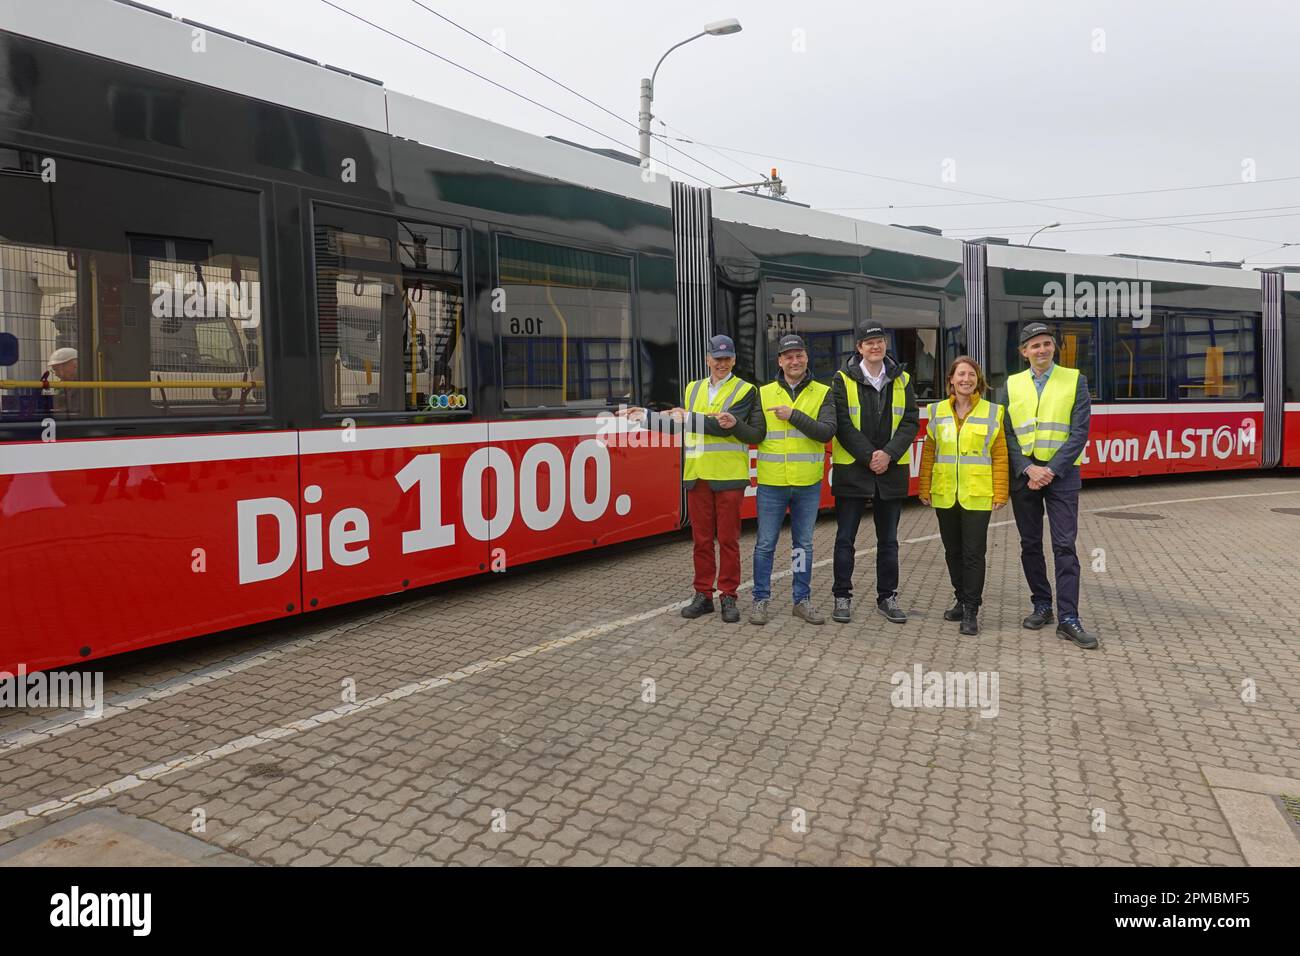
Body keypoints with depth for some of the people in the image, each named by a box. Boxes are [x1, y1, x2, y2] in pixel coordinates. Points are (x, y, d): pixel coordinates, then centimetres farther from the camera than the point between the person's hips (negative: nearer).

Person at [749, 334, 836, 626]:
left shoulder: (822, 393, 2)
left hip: (808, 484, 0)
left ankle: (802, 600, 23)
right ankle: (760, 599, 17)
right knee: (765, 544, 5)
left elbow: (827, 431, -12)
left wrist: (794, 415, -18)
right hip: (771, 483, 0)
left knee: (803, 544, 11)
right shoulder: (764, 393, 5)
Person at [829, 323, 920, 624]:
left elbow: (911, 422, 2)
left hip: (891, 470, 3)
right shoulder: (843, 380, -2)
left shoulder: (901, 380, 8)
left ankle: (887, 597, 22)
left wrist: (888, 454, -12)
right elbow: (842, 424, -9)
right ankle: (842, 597, 13)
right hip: (851, 469, -3)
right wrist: (868, 456, -15)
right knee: (845, 538, 3)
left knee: (888, 540, 11)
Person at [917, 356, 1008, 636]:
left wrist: (1000, 494, -5)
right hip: (944, 495, 3)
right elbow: (928, 453, 7)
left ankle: (971, 612, 6)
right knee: (953, 551, 12)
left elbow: (999, 456, -1)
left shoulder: (992, 412, 0)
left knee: (974, 553, -2)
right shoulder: (938, 411, 6)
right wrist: (924, 489, 4)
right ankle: (962, 601, 27)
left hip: (977, 496, -3)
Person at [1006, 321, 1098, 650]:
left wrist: (1051, 470, -13)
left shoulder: (1074, 380, 2)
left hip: (1061, 472, -3)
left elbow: (1079, 433, -5)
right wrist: (1027, 469, -11)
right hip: (1023, 473, 3)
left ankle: (1068, 619, -5)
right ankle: (1042, 605, 23)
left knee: (1064, 546, -7)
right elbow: (1007, 434, 3)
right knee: (1030, 544, 9)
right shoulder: (1012, 384, 8)